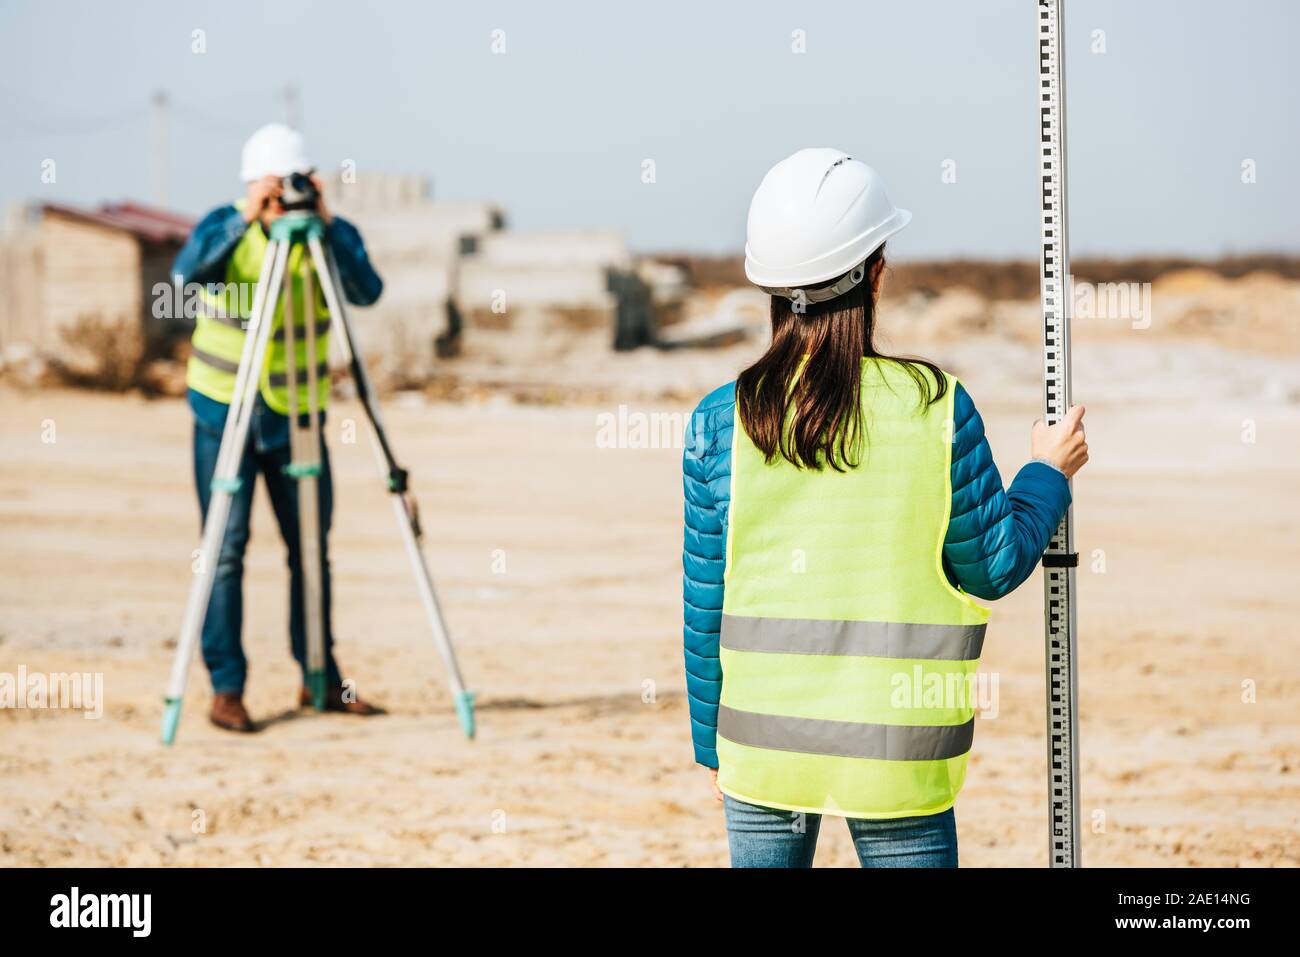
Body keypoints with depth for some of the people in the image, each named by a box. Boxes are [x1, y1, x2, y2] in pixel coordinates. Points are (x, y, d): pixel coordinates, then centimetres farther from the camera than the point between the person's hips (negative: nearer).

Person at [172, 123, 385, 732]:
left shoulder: (330, 234, -5)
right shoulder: (224, 226, -7)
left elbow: (367, 291, -23)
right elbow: (187, 273, -27)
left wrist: (325, 223, -32)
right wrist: (246, 222, -37)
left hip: (298, 415, 2)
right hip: (225, 412, -2)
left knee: (311, 549, 7)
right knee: (226, 550, -6)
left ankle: (322, 679, 19)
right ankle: (226, 688, -1)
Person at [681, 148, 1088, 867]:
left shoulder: (721, 422, -7)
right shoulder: (936, 408, -11)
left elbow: (705, 605, -1)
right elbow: (993, 566, -1)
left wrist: (712, 747, 11)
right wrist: (1049, 474, 17)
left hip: (764, 744, 1)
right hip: (896, 754, -1)